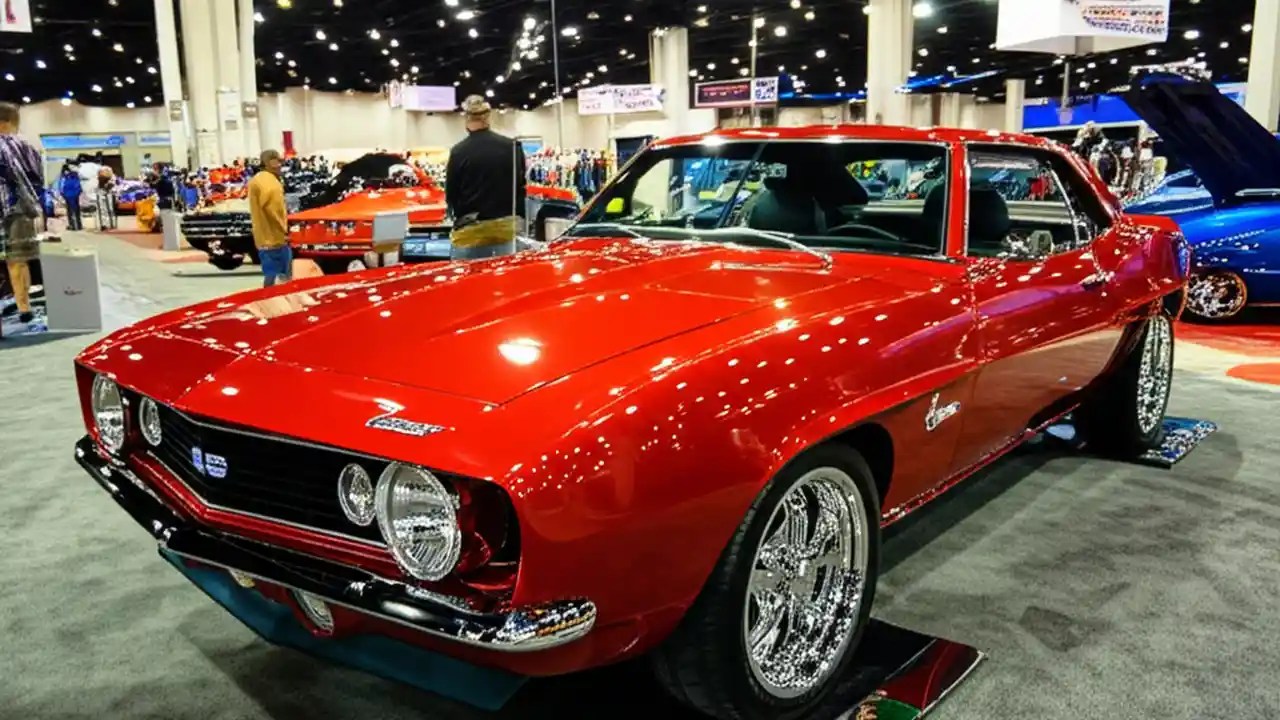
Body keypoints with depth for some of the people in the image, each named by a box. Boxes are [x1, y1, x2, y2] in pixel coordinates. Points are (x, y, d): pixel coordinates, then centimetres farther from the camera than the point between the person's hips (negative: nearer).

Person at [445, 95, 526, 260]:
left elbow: (451, 194, -3)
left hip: (470, 230, -3)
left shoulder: (459, 152, -11)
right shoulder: (512, 147, -1)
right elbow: (521, 186, 7)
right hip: (505, 226, 3)